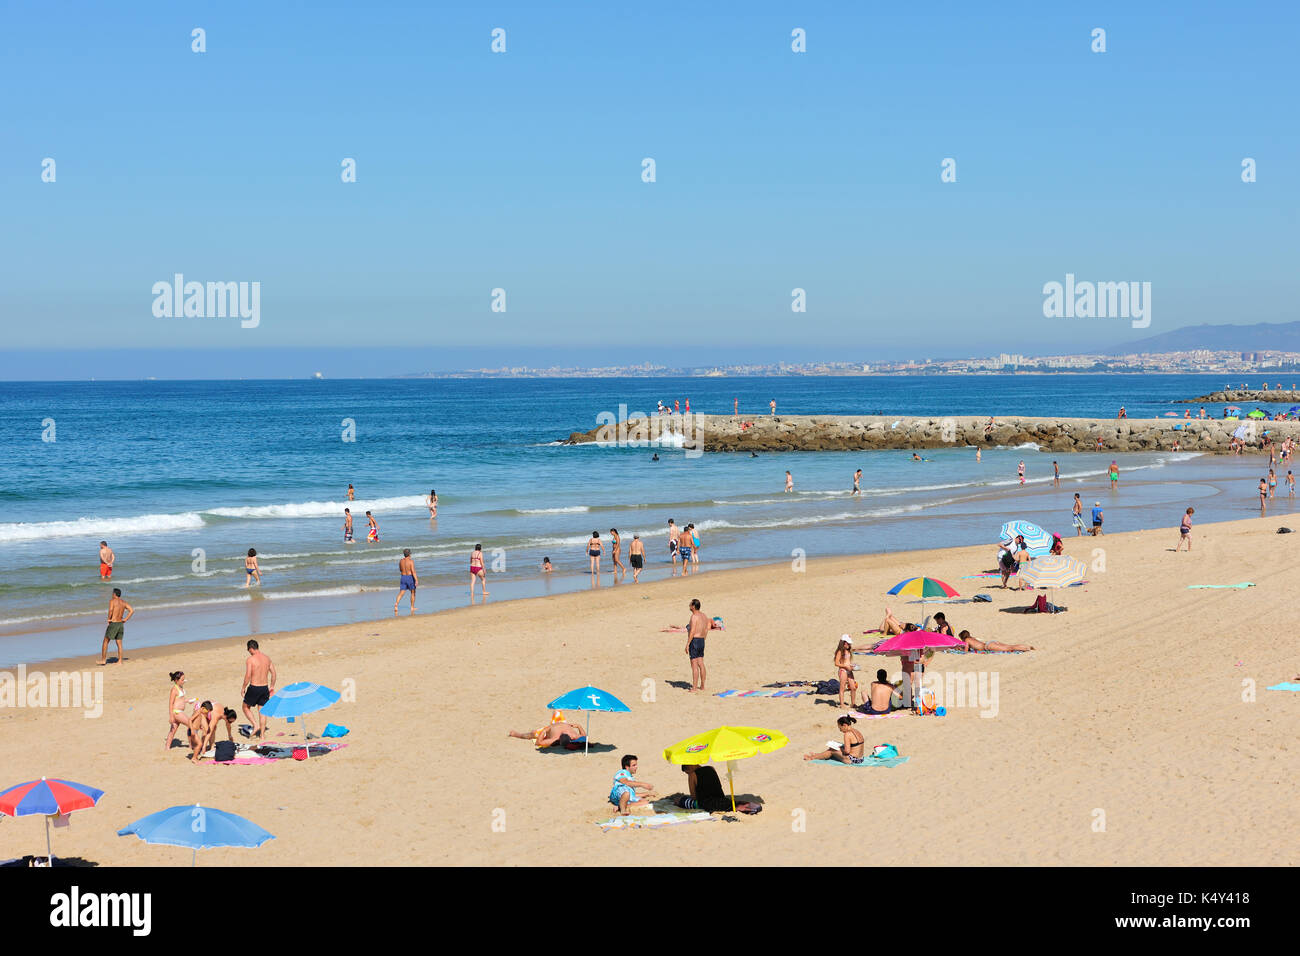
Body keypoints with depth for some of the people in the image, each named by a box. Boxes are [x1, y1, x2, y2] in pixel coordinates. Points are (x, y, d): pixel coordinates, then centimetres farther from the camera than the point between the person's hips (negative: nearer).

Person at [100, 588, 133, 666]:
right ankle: (120, 662, 7)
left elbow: (110, 610, -25)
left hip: (113, 624, -6)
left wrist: (109, 619, -10)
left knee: (105, 641, 8)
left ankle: (103, 660, 9)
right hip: (121, 624, 6)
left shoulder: (112, 600, -9)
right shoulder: (123, 602, 9)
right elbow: (132, 610, 4)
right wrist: (125, 619, 5)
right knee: (119, 643, 9)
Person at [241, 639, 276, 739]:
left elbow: (248, 675, -17)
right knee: (262, 711, 13)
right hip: (265, 687, 5)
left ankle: (256, 725, -1)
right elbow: (273, 673, 10)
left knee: (246, 707, 15)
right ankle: (262, 734, 12)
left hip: (254, 687, -5)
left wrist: (243, 688, -5)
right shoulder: (267, 658, 5)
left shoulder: (250, 659, -13)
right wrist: (272, 686, 19)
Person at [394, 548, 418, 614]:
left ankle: (396, 603, -25)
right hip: (410, 578, -4)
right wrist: (416, 580, -22)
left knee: (401, 593, 0)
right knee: (413, 593, 14)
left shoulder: (401, 561, 4)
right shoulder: (411, 561, -13)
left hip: (403, 577, 4)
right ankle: (412, 607, 19)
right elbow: (413, 571, -20)